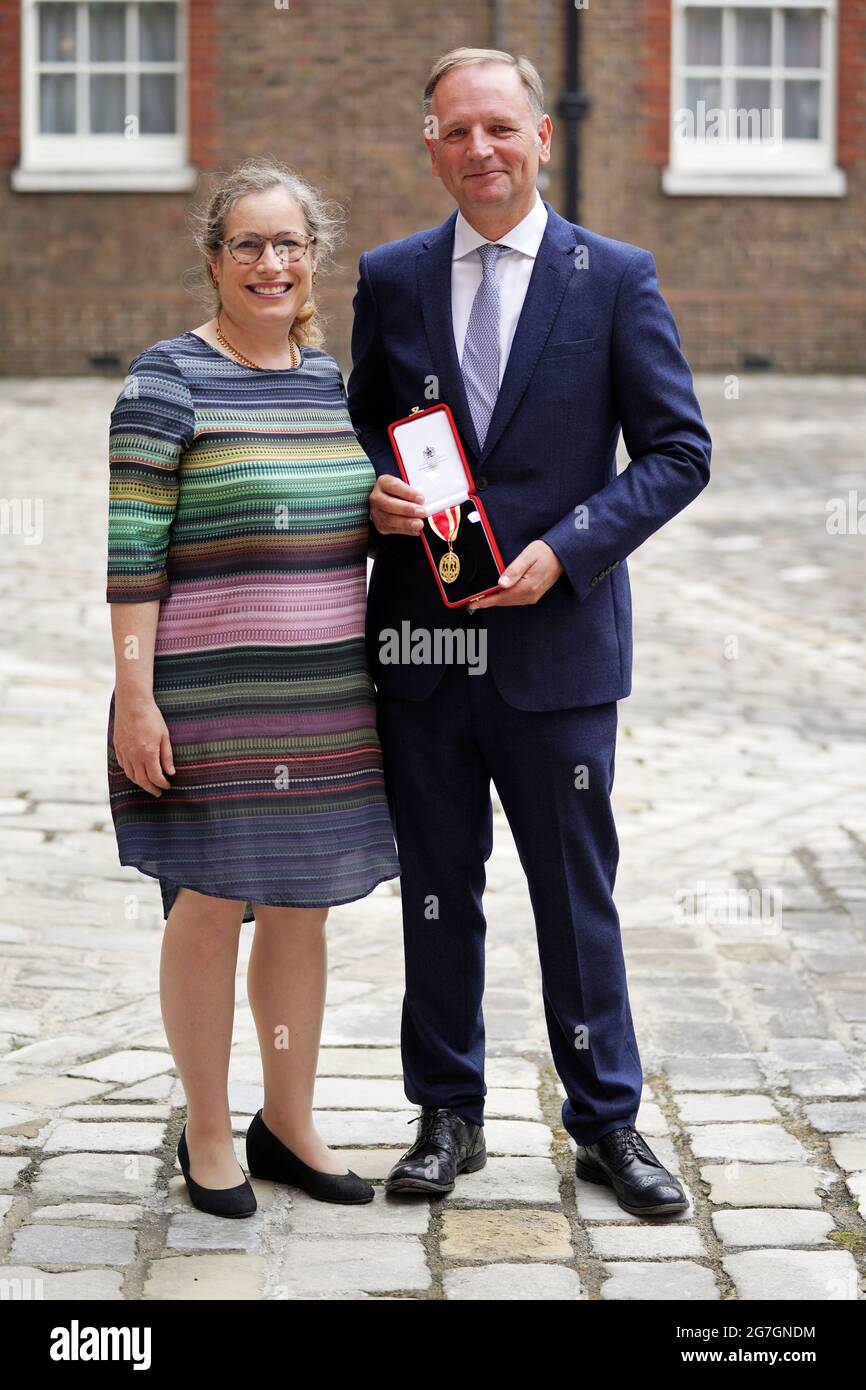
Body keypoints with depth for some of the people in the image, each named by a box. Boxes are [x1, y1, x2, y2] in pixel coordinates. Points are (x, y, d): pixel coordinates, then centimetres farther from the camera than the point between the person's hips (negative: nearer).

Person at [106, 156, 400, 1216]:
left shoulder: (331, 376, 11)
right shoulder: (168, 380, -8)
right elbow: (131, 552, -11)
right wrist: (134, 697, -16)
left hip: (325, 695, 6)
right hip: (207, 693, -6)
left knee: (300, 909, 12)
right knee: (210, 911, 3)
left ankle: (289, 1124, 26)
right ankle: (207, 1134, 19)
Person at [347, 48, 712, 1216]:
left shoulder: (617, 278, -1)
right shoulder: (391, 279, 7)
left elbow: (679, 449, -2)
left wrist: (565, 550, -14)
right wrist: (375, 495, -7)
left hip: (556, 642, -2)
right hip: (421, 639, 3)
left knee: (578, 893, 6)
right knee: (437, 892, 11)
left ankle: (607, 1122, 20)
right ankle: (449, 1115, 25)